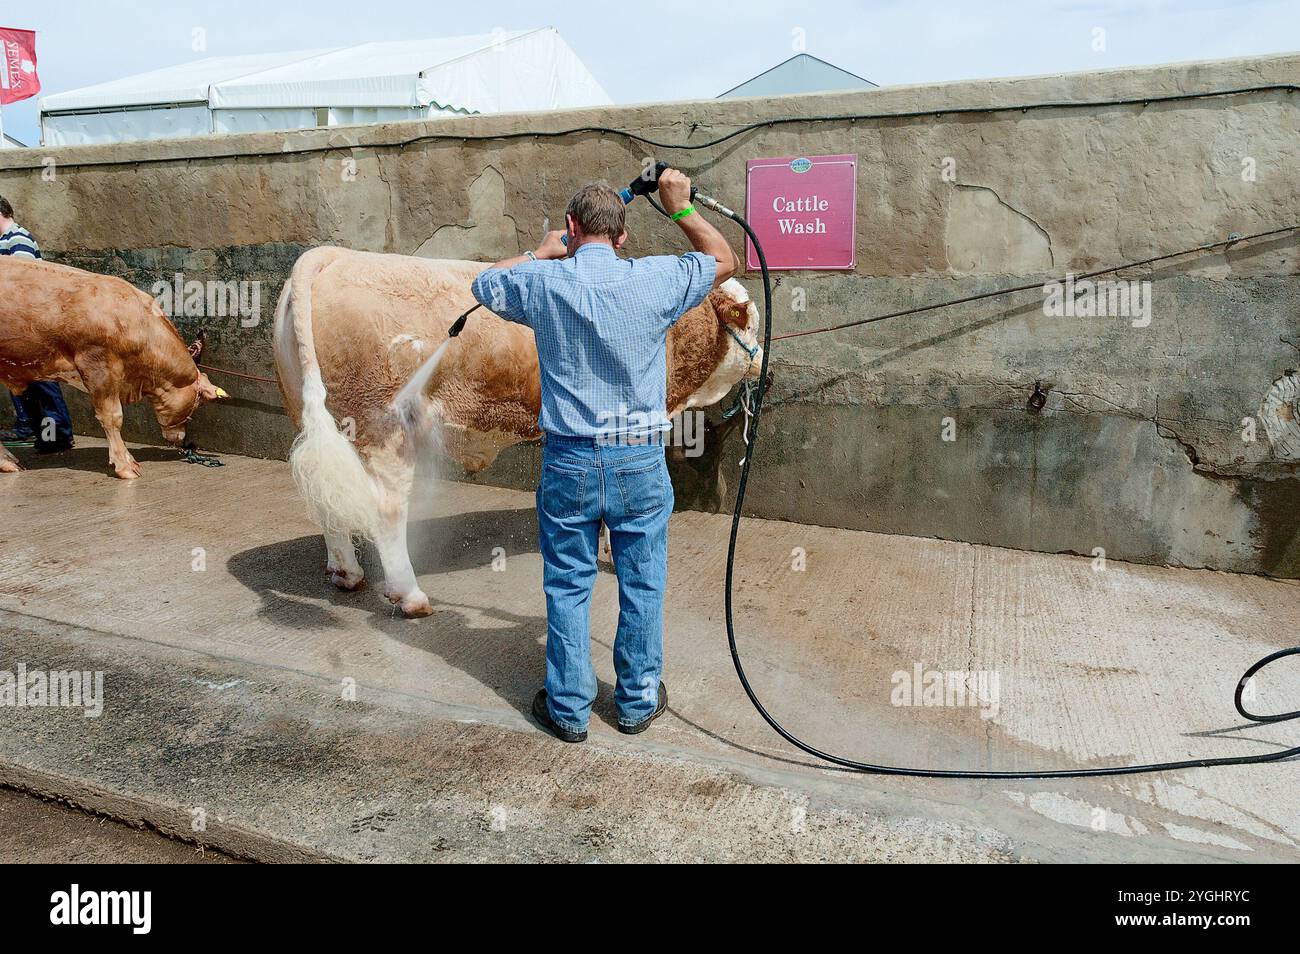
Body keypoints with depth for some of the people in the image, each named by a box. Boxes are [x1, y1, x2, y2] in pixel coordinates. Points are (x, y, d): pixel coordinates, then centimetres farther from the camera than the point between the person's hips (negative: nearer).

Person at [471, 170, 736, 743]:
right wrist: (681, 208, 16)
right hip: (640, 460, 0)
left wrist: (541, 253, 25)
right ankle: (638, 702, 28)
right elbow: (724, 261, 12)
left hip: (568, 462, 0)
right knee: (642, 586, 14)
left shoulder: (543, 283, -5)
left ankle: (568, 709, 25)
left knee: (567, 588, 13)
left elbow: (484, 282, 18)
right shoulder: (654, 280, -6)